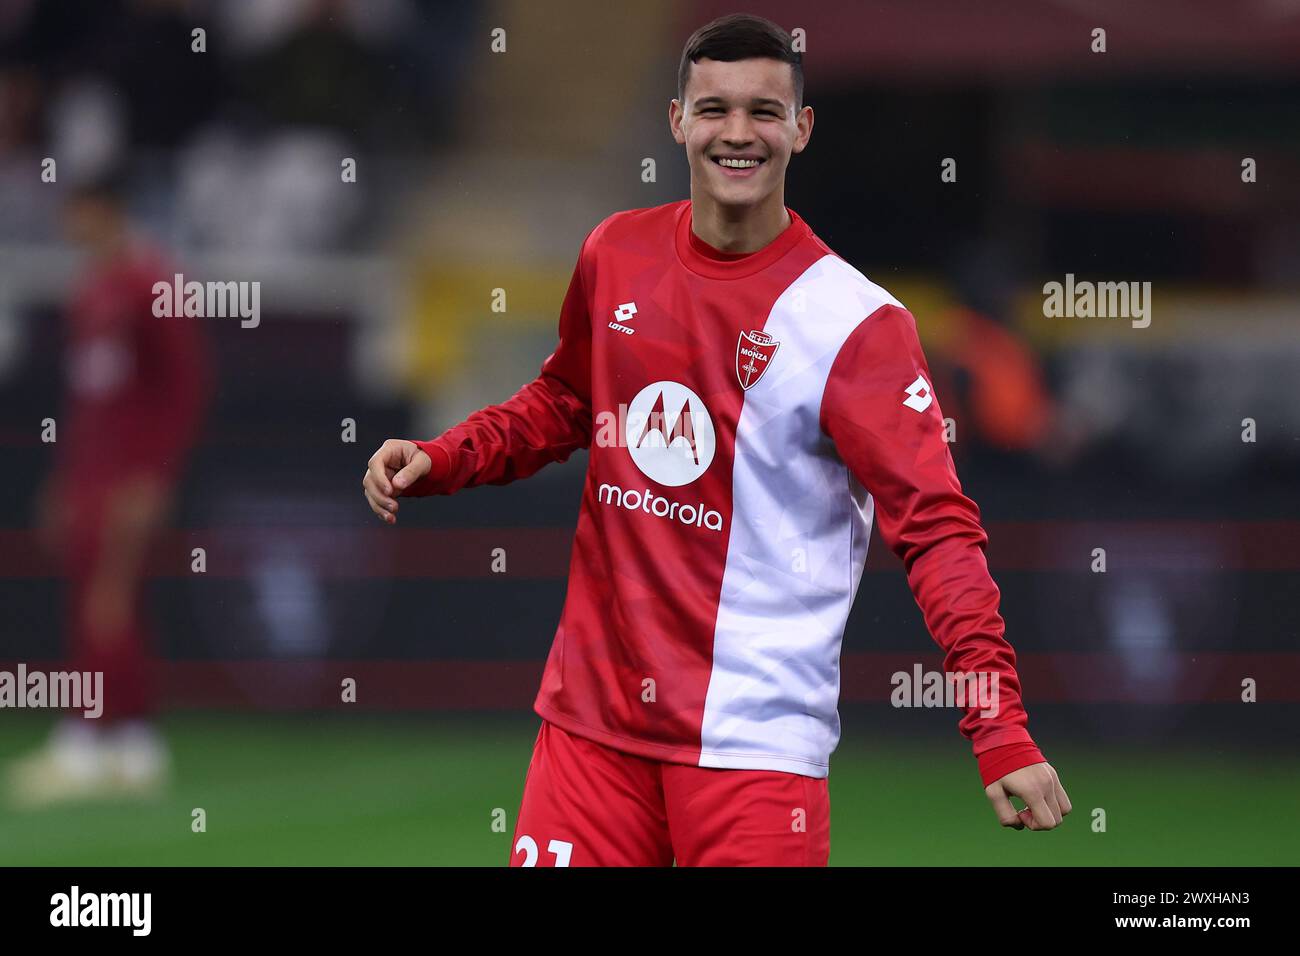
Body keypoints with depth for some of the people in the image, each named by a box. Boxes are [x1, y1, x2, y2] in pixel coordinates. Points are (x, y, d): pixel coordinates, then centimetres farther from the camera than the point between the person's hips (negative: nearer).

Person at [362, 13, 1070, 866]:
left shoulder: (855, 322, -10)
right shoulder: (617, 255, 5)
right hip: (593, 715, 4)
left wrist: (1001, 733, -23)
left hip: (758, 738, -4)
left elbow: (937, 531, -14)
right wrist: (436, 463, 7)